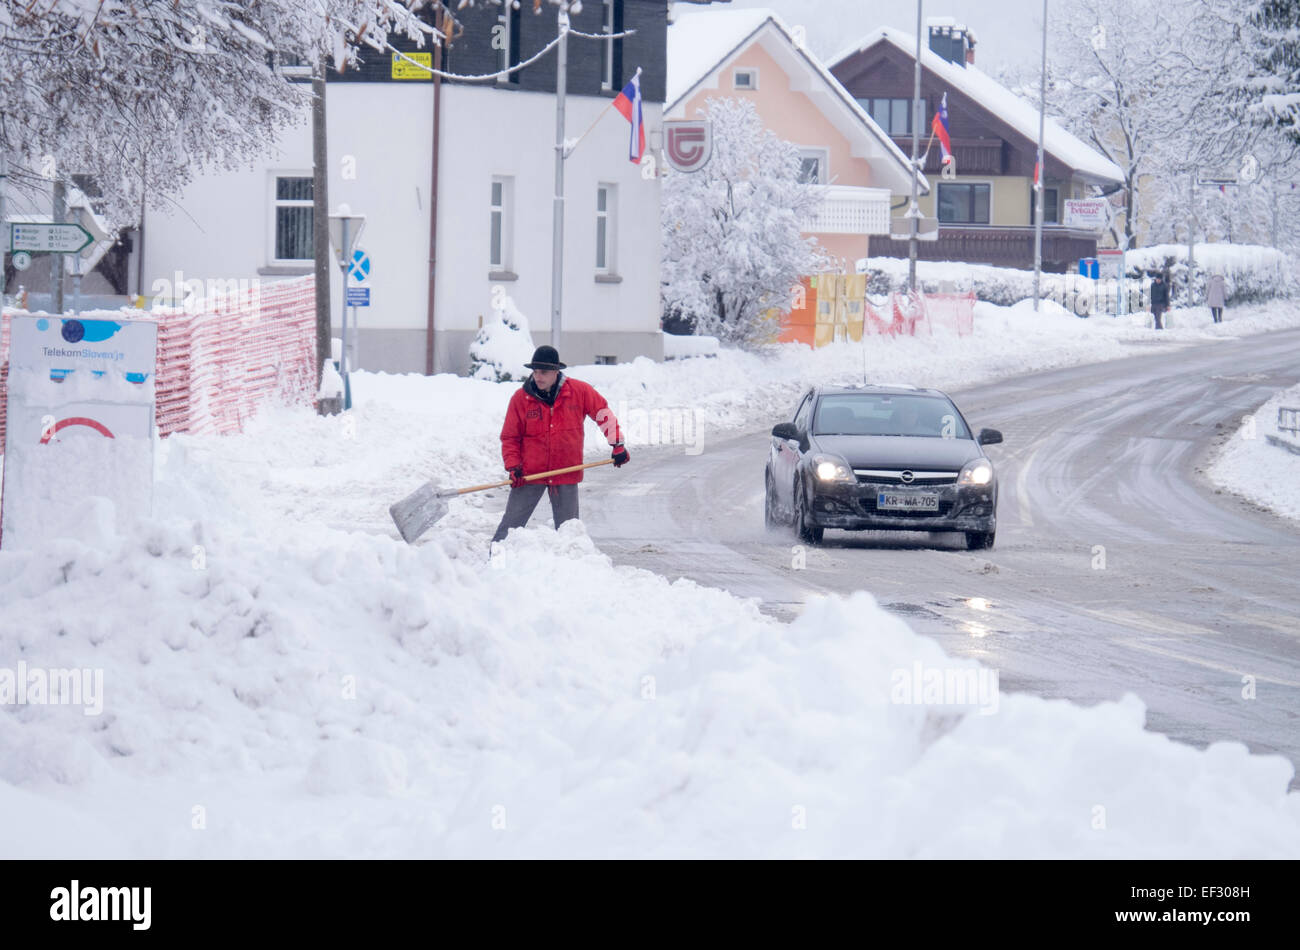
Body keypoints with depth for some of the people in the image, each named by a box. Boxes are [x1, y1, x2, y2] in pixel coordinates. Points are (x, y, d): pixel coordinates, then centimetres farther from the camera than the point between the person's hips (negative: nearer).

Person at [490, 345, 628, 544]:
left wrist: (618, 445, 7)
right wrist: (512, 466, -10)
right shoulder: (520, 398, -5)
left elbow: (603, 412, 9)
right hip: (529, 475, -1)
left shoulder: (579, 391, -4)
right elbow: (509, 437, 2)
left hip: (566, 475, 1)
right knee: (511, 524, -3)